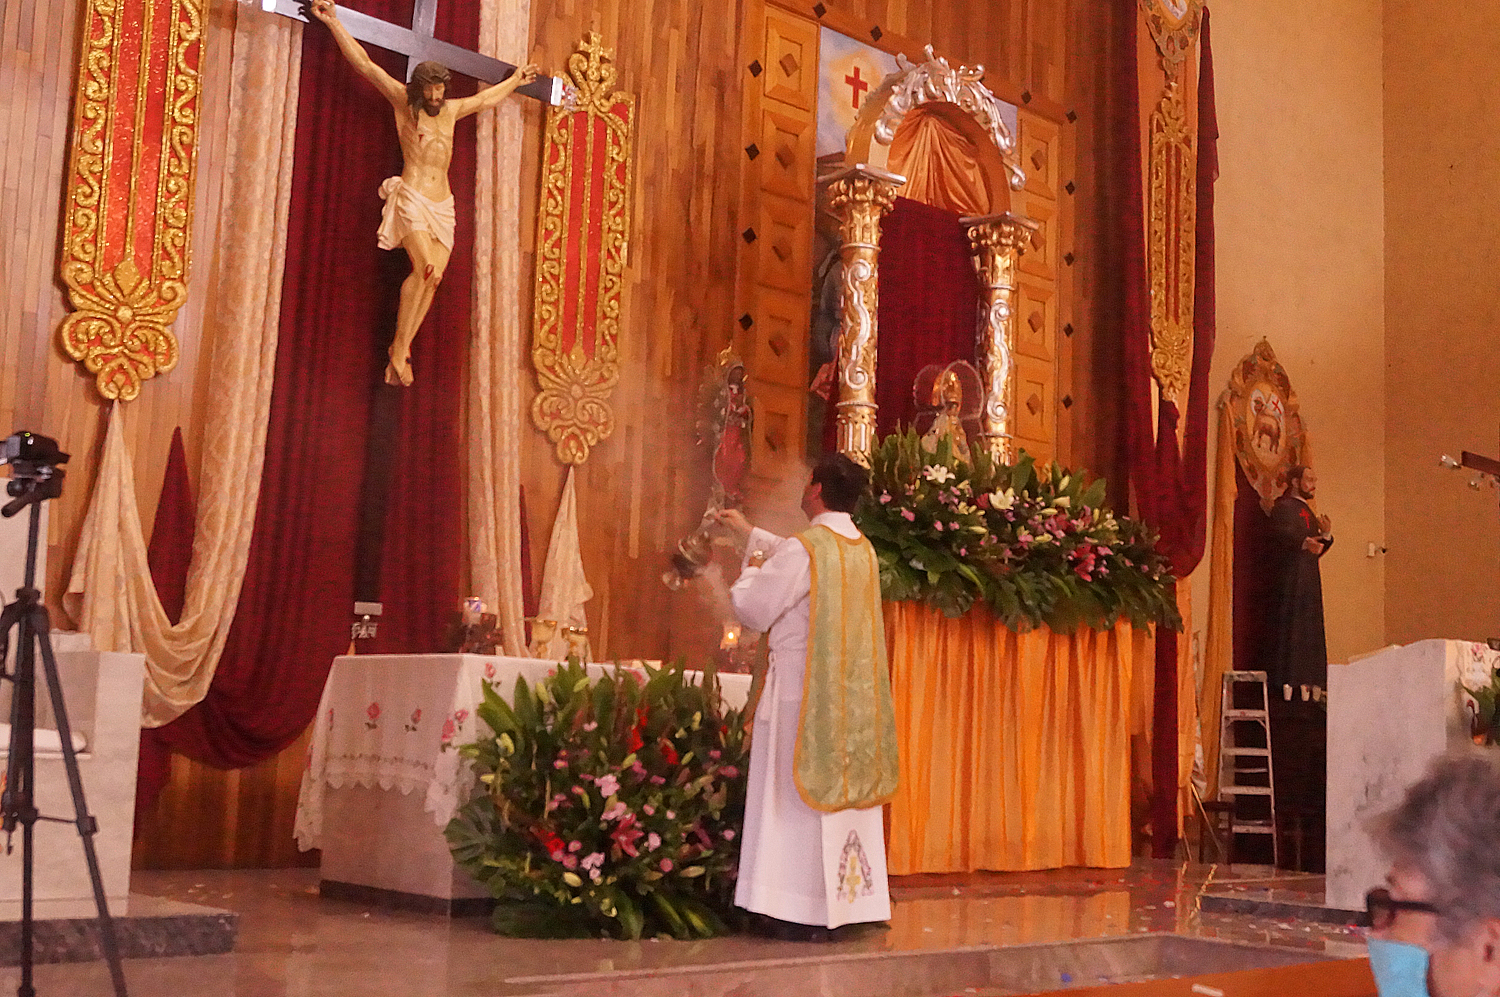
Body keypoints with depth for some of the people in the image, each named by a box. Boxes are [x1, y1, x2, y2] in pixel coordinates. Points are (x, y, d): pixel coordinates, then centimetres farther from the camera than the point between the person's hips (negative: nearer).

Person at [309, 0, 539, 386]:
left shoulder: (451, 110, 17)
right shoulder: (403, 102, 3)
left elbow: (486, 98, 36)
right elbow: (364, 64, -1)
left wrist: (514, 81, 48)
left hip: (443, 205, 6)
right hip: (412, 198, -6)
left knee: (432, 280, -7)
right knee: (426, 270, -22)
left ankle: (401, 348, 0)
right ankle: (400, 349, -13)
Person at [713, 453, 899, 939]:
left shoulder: (804, 550, -16)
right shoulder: (863, 550, 9)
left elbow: (751, 609, -9)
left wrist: (753, 570, 11)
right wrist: (749, 533, 40)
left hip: (802, 692, -7)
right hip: (853, 695, 7)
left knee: (799, 796, -2)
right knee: (843, 791, 10)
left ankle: (805, 914, -1)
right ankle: (847, 903, 13)